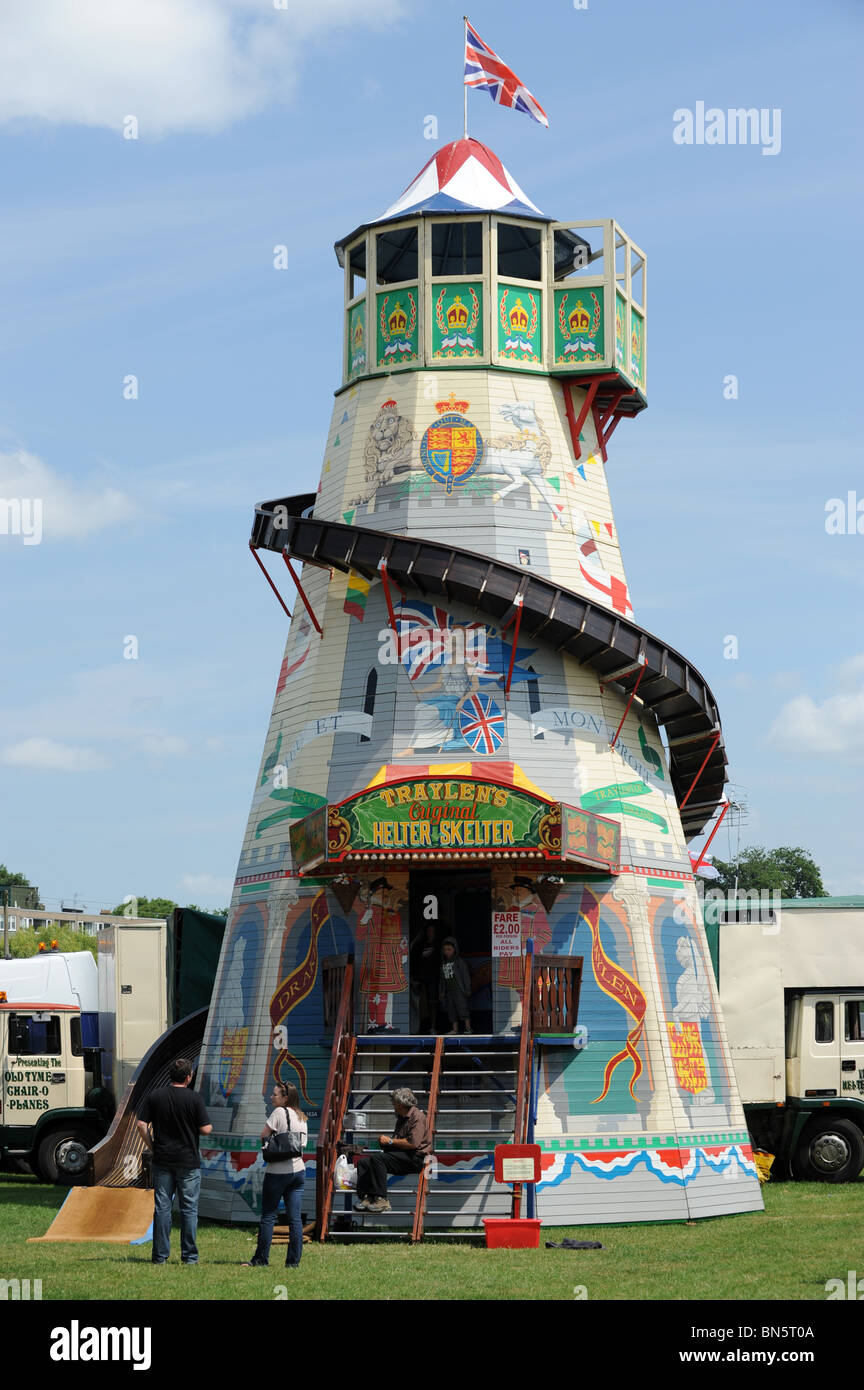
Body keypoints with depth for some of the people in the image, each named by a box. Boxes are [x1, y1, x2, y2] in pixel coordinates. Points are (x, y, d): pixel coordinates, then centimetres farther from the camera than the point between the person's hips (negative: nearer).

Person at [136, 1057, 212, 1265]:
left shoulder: (154, 1097, 1)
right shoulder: (194, 1098, -8)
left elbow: (142, 1125, -1)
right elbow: (206, 1129, -9)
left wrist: (152, 1146, 9)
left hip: (162, 1160, 3)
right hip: (188, 1162, -3)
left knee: (162, 1208, 6)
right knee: (189, 1209, 5)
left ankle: (160, 1255, 7)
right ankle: (189, 1256, 6)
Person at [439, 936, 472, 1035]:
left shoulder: (459, 962, -4)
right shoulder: (443, 964, 13)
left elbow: (465, 976, -5)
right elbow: (441, 979, 18)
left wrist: (467, 989, -9)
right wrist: (441, 992, 15)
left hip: (459, 990, -6)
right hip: (449, 991, 6)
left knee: (462, 1008, -9)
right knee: (451, 1011, 5)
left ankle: (468, 1028, -6)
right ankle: (455, 1029, 8)